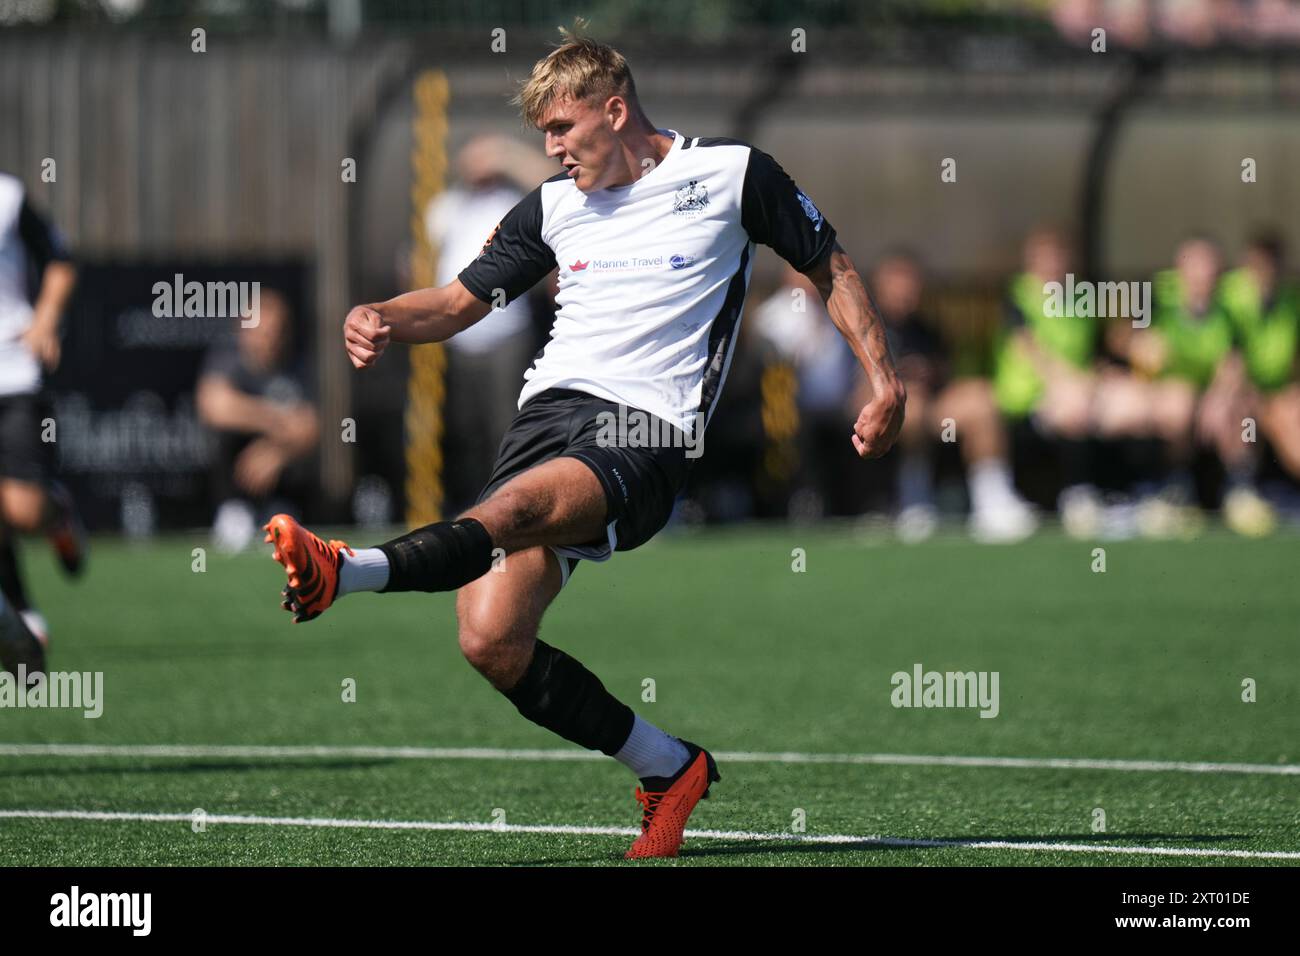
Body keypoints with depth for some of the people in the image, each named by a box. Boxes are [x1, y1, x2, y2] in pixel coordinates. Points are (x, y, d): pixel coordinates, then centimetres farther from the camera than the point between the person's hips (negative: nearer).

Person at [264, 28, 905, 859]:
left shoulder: (732, 173, 8)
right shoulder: (555, 205, 19)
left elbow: (830, 267, 19)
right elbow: (460, 300, 22)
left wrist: (884, 381, 10)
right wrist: (382, 320, 0)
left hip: (648, 436, -6)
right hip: (552, 408, 6)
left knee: (516, 506, -35)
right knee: (490, 639, -11)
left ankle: (342, 572, -61)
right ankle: (669, 768, 5)